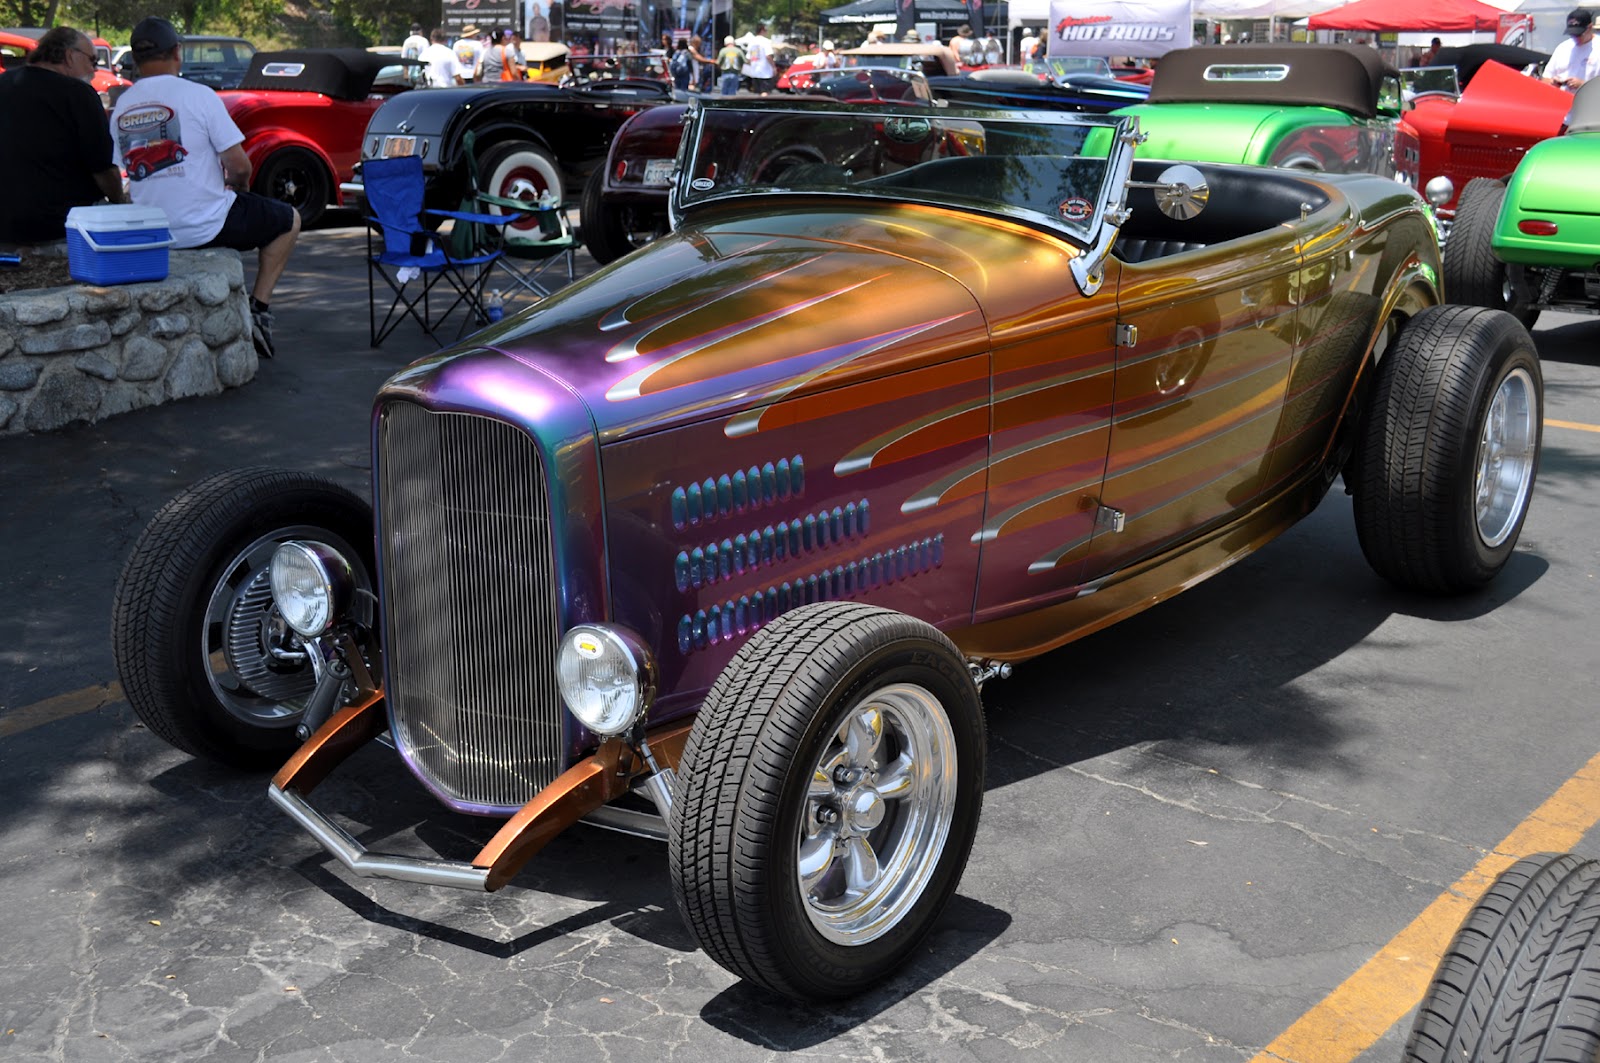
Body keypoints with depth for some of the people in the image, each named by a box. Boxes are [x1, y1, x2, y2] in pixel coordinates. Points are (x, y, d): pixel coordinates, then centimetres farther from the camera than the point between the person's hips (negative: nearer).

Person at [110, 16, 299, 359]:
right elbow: (239, 165, -14)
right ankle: (259, 309, 10)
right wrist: (237, 184, 10)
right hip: (205, 225, -6)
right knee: (289, 220, 18)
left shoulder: (120, 109, 5)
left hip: (151, 234, 6)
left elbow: (130, 172, 12)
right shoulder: (197, 95, -12)